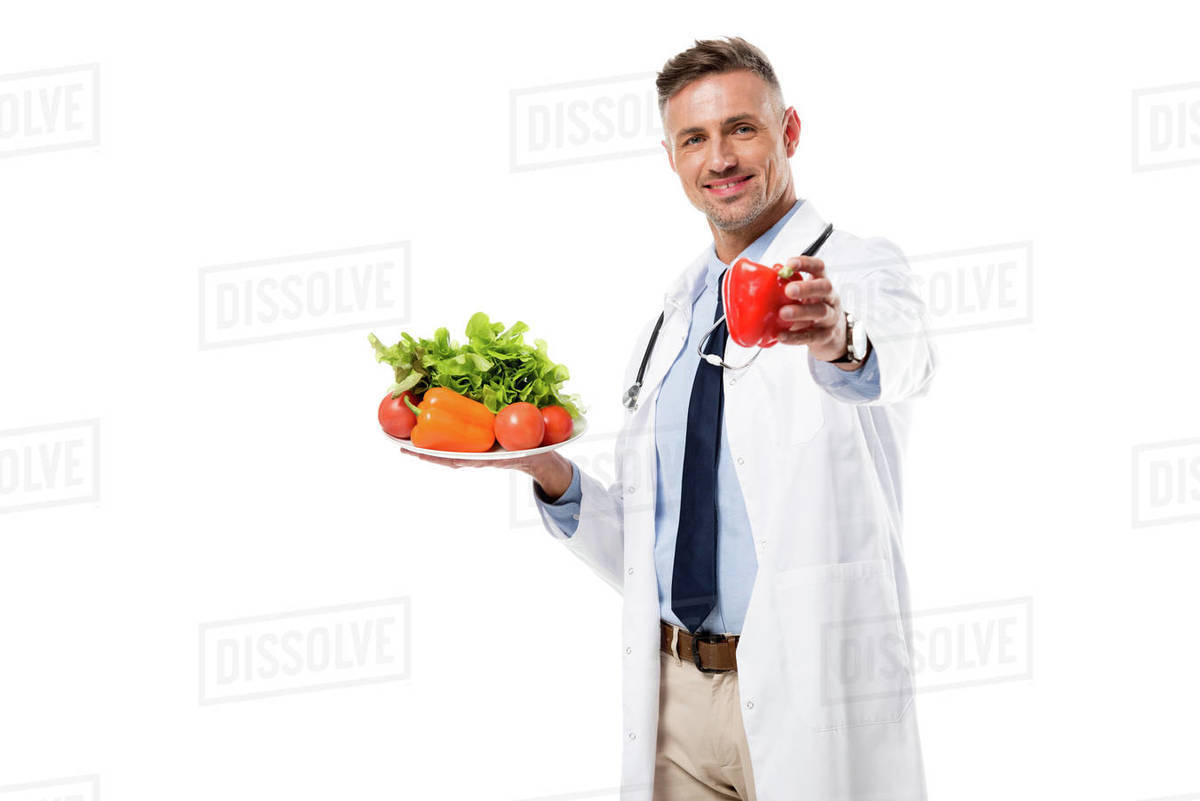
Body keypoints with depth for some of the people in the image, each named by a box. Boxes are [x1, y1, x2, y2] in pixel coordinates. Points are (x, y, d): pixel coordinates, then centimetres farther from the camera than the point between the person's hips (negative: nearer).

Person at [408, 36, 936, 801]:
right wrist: (552, 473, -1)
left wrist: (840, 341, -53)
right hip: (677, 700, 6)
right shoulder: (671, 322, 16)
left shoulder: (860, 272, -4)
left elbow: (902, 358, -30)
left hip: (813, 694, -5)